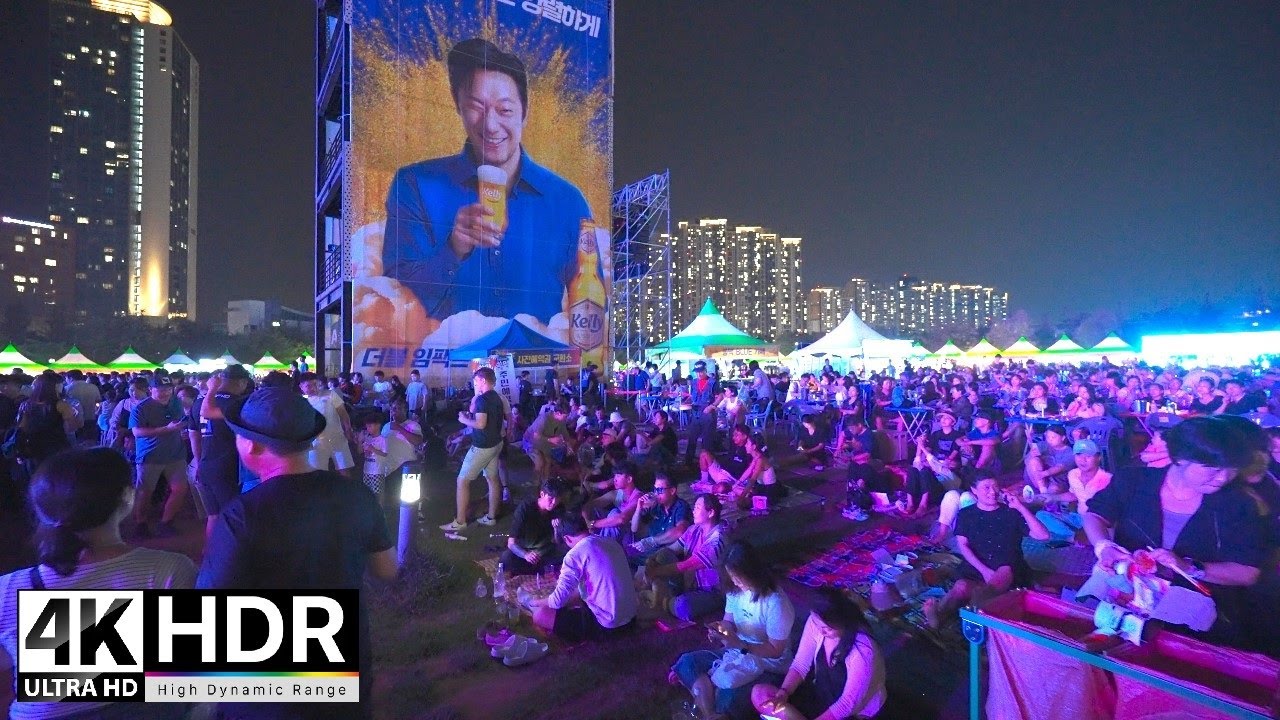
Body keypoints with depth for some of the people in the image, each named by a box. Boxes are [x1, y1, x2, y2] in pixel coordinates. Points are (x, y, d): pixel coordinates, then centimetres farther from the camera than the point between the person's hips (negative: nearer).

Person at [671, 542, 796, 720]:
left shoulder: (776, 603, -25)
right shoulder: (735, 590, -4)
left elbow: (775, 650, -18)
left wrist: (740, 645, -29)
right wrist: (720, 629, -16)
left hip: (768, 665, -7)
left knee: (728, 696, -35)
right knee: (687, 661, -14)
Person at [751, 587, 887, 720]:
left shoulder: (862, 650, -32)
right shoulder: (816, 622, -16)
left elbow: (847, 703, -26)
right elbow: (801, 664, -6)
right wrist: (783, 692, -23)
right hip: (820, 694, 6)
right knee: (759, 693, -8)